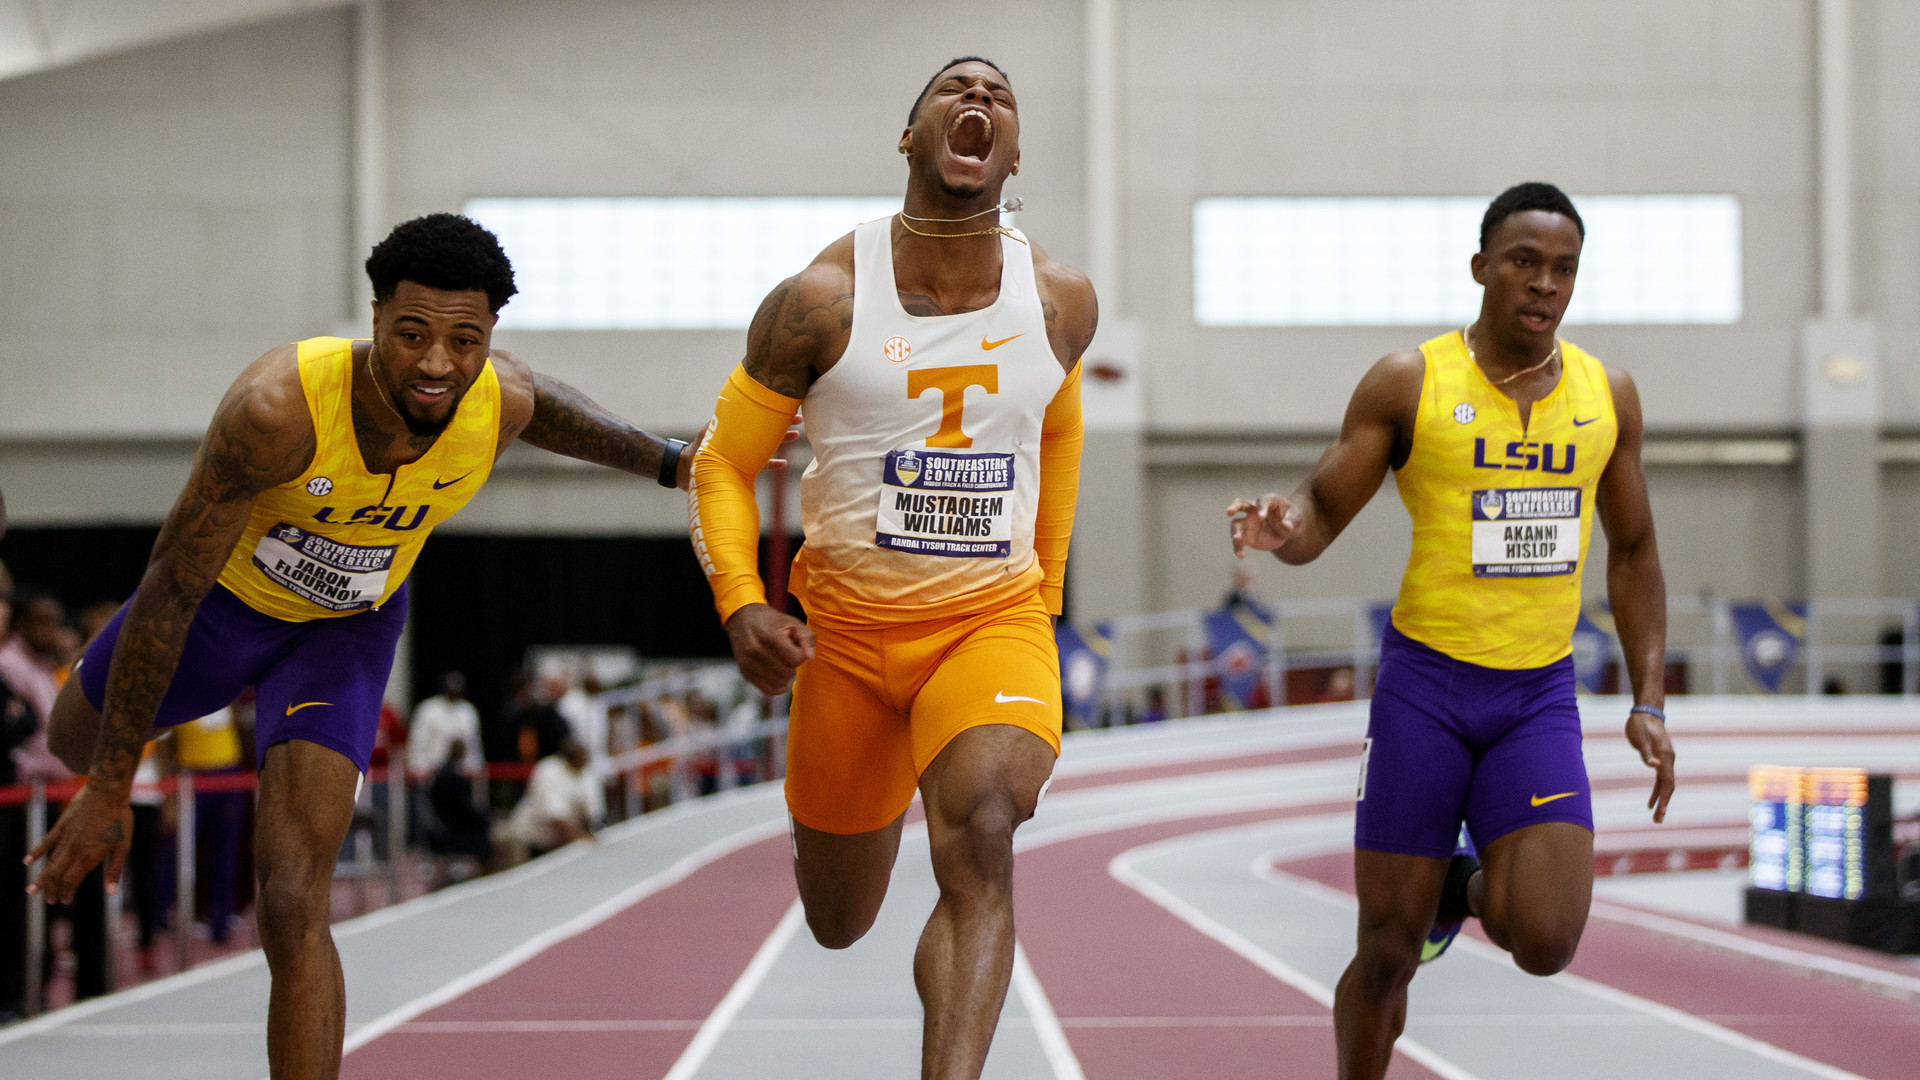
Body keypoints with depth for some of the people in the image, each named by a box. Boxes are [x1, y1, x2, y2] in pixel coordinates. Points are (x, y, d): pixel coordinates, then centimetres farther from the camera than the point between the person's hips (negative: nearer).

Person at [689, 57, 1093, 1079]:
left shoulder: (1059, 302, -3)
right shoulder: (821, 299, -11)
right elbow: (723, 463, -3)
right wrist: (740, 605, -20)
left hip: (993, 621, 0)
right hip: (847, 623, 0)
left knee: (982, 836, -30)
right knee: (838, 921, 16)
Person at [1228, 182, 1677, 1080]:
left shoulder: (1608, 395, 6)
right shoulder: (1408, 384, -4)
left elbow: (1633, 553, 16)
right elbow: (1322, 510, -3)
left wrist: (1649, 703, 9)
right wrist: (1282, 528, -28)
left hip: (1541, 697, 2)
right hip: (1426, 681, -2)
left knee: (1544, 940, -15)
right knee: (1388, 949, 0)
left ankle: (1467, 890, 20)